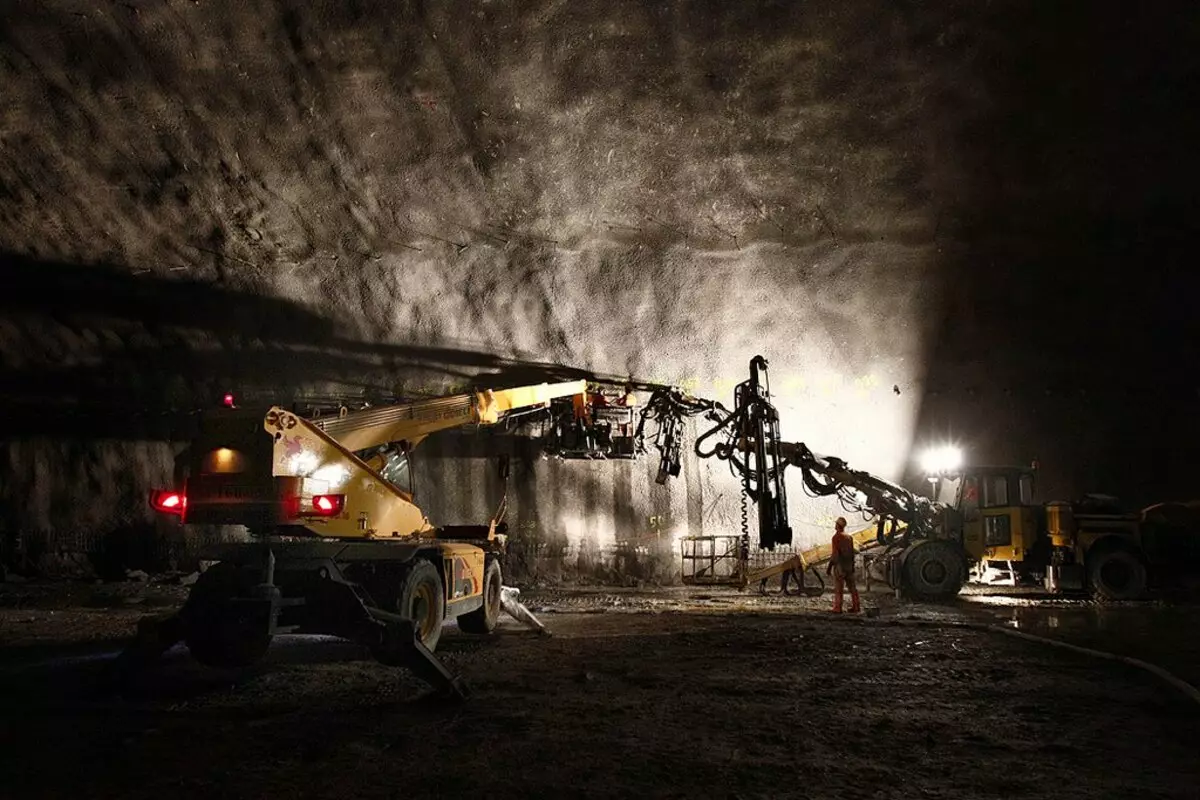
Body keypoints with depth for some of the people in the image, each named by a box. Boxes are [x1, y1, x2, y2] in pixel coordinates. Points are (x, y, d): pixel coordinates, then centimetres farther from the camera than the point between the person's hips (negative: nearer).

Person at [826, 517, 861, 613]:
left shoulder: (836, 537, -12)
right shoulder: (849, 537, 10)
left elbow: (835, 554, -17)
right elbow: (852, 553, 14)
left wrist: (829, 567, -13)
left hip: (839, 565, -7)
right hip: (849, 565, 7)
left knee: (838, 588, -4)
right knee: (852, 586, 9)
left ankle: (837, 608, -5)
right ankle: (855, 607, 10)